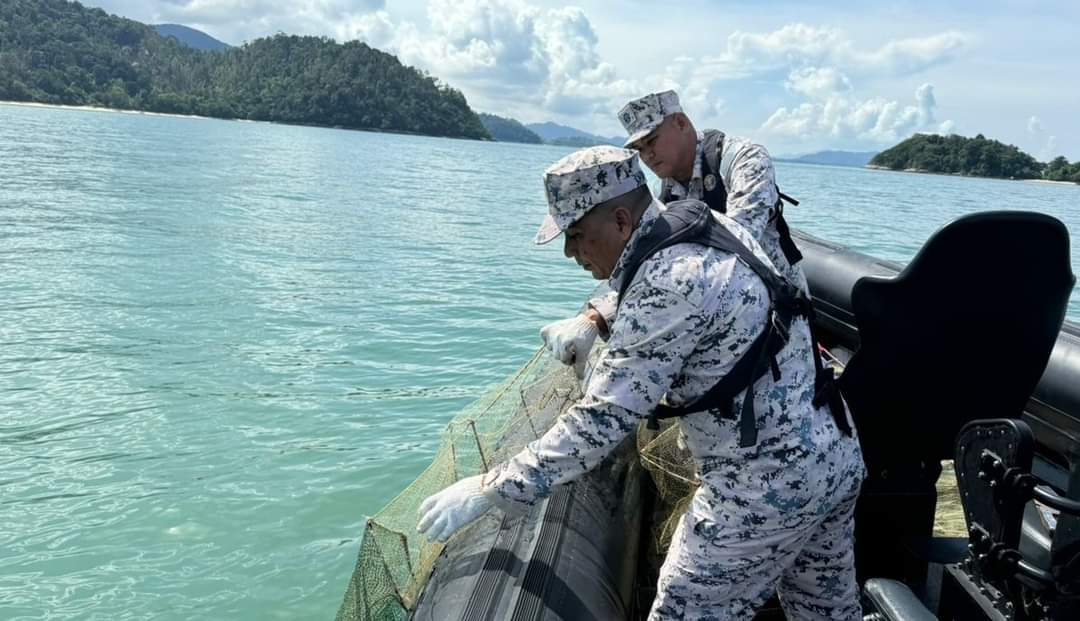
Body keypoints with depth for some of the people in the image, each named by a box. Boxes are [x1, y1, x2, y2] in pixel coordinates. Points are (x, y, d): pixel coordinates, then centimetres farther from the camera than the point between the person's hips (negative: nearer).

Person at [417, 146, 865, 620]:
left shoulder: (666, 286, -25)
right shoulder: (706, 221, 2)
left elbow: (603, 420, -26)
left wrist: (488, 490, -20)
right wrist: (593, 320, 18)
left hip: (763, 492, -10)